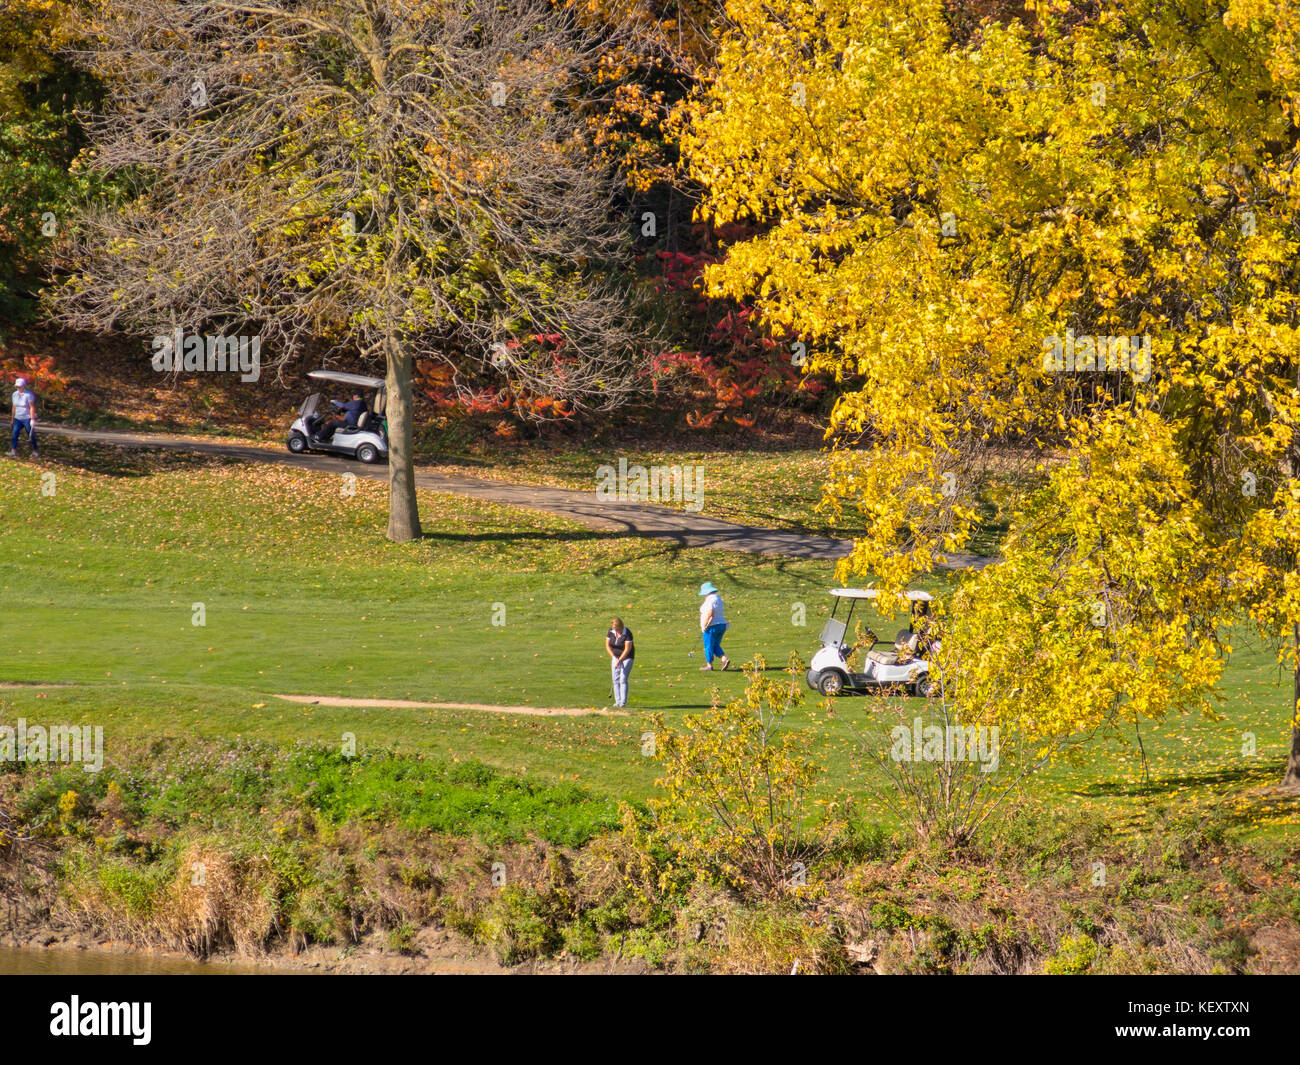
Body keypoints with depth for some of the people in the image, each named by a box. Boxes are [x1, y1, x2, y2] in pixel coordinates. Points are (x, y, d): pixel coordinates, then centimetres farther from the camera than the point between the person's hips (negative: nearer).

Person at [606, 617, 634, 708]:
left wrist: (619, 660, -25)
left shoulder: (627, 633, -22)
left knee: (623, 680, -14)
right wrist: (613, 657, -9)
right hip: (616, 656, 5)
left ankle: (623, 702, -14)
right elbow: (607, 645, 0)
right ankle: (618, 701, 0)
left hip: (627, 657, -5)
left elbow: (627, 649, -24)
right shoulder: (611, 631, -7)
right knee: (616, 679, -2)